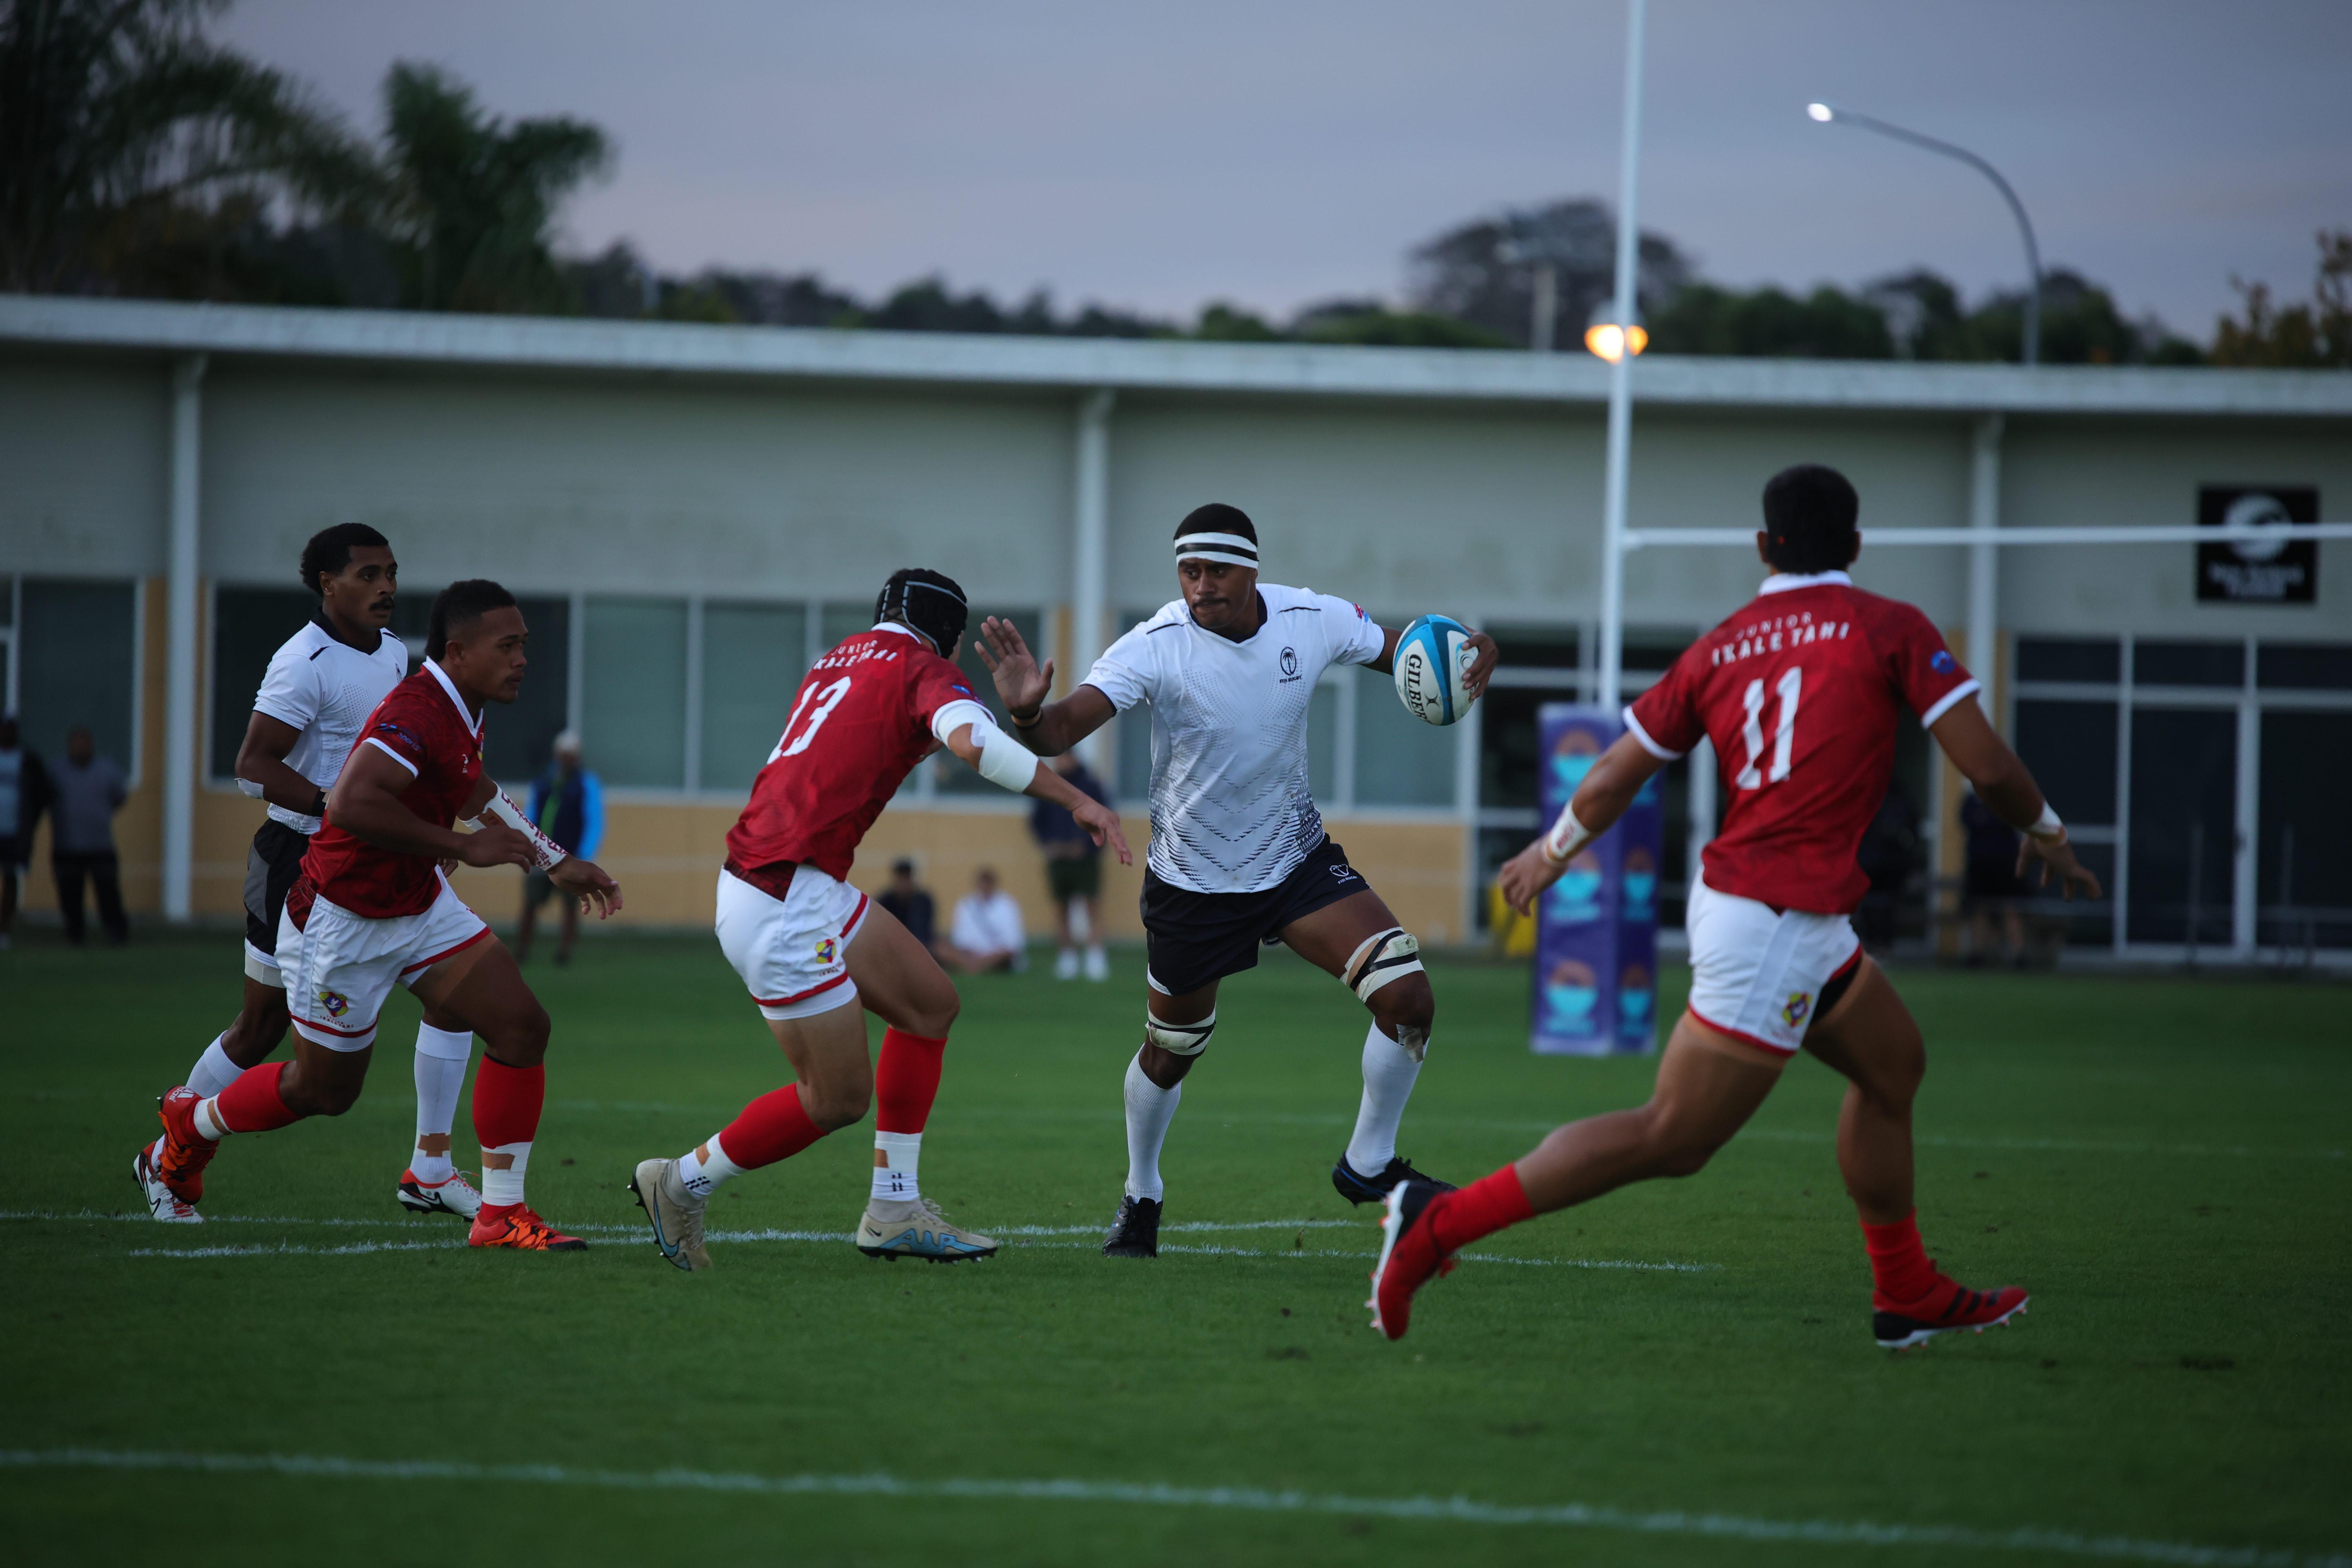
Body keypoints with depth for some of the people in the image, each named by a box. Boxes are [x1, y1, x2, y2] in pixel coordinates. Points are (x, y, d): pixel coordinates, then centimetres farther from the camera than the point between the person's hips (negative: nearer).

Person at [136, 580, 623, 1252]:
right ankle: (191, 1124, 39)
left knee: (521, 1025, -6)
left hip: (420, 906, 9)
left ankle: (502, 1214, 1)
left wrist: (557, 861, 24)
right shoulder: (417, 715, -30)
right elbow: (350, 803, -45)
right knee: (325, 1090, 10)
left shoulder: (462, 711, 1)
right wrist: (463, 847, -38)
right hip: (341, 924, -9)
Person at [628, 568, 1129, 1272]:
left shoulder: (843, 660, 17)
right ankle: (684, 1182, 16)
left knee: (929, 1003, 15)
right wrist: (1076, 799, -24)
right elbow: (971, 739, -27)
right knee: (838, 1097, 1)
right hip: (783, 909, -9)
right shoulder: (927, 670, -7)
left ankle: (895, 1211, 16)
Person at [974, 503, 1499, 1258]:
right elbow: (1064, 729, -35)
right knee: (1169, 1052, 12)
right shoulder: (1155, 648, -24)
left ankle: (1368, 1164, 8)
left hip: (1295, 857, 2)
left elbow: (1405, 652, 5)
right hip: (1191, 879, -2)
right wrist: (1029, 713, -59)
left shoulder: (1313, 621, -14)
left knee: (1408, 997, -15)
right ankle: (1141, 1197, 41)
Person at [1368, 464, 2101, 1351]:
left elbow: (1611, 783, 11)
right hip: (1779, 928, -8)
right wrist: (2048, 837, 12)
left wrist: (1549, 856, 29)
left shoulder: (1717, 651, 9)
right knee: (1671, 1139, -7)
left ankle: (1908, 1295, 31)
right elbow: (1987, 767, -8)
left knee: (1894, 1063, 23)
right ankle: (1442, 1220, -11)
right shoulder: (1891, 630, -5)